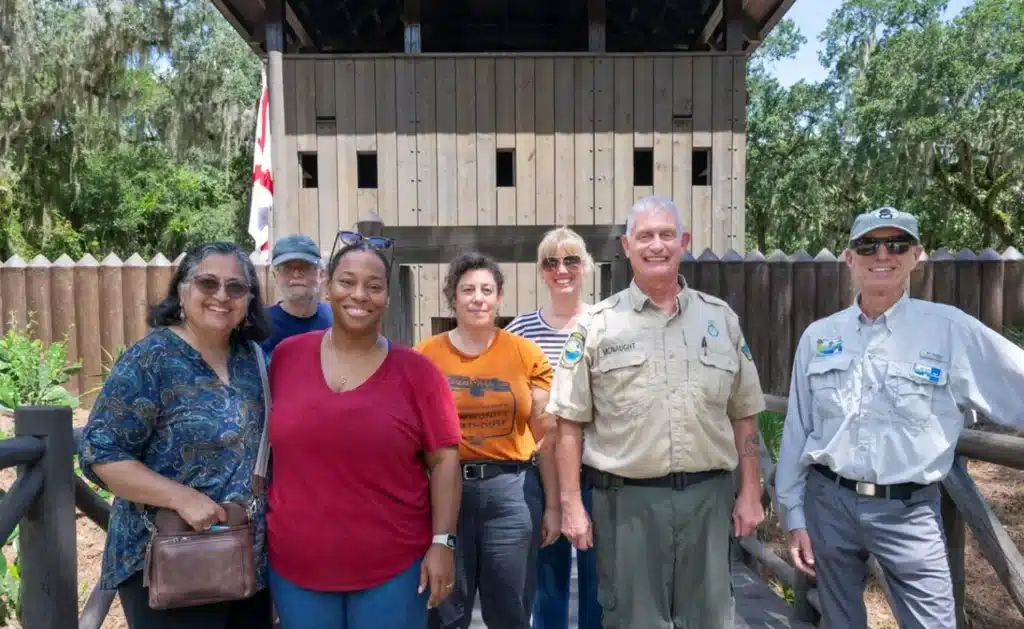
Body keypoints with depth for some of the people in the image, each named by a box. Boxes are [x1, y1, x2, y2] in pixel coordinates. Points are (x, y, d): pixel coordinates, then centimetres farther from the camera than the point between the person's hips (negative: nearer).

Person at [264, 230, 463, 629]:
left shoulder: (416, 371, -6)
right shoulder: (286, 356, -1)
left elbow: (444, 461, -4)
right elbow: (266, 447, 8)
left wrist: (442, 542, -9)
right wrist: (256, 529, 10)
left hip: (394, 568, -1)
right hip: (295, 567, 2)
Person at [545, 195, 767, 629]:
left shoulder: (721, 319, 6)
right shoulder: (596, 326, -3)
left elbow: (744, 415, 9)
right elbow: (570, 423, -3)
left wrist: (750, 493, 5)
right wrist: (571, 505, -6)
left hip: (708, 496, 3)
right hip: (626, 499, -2)